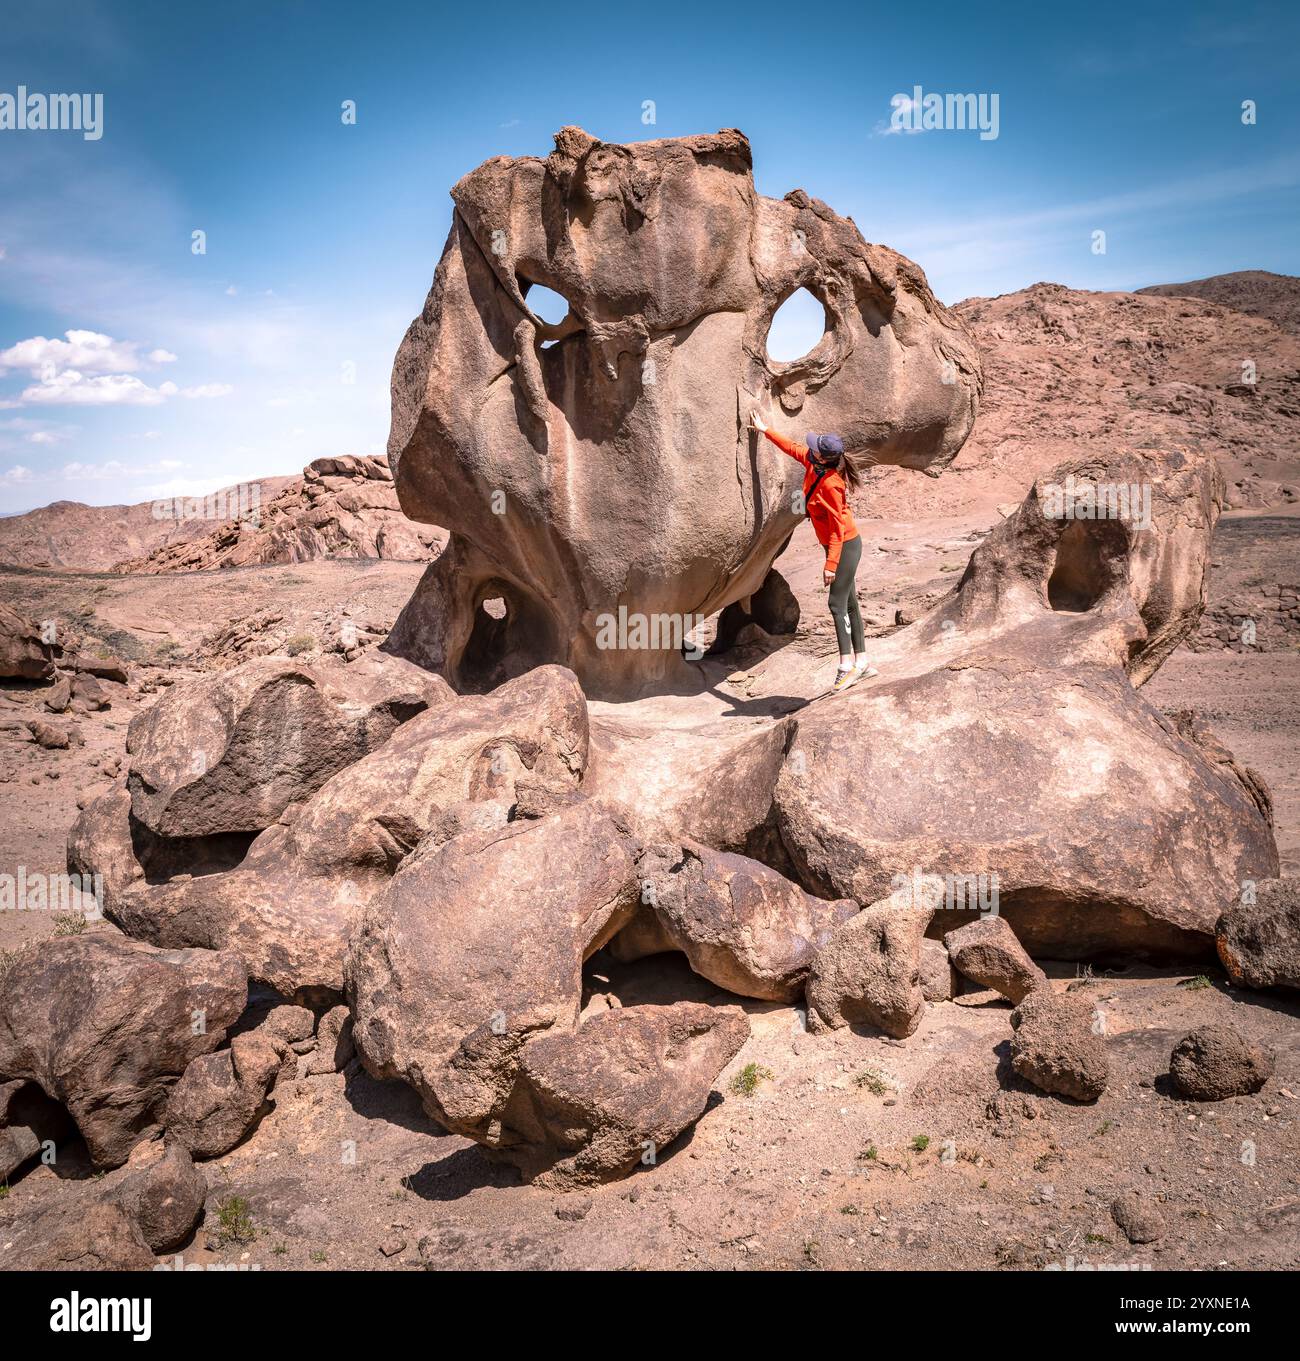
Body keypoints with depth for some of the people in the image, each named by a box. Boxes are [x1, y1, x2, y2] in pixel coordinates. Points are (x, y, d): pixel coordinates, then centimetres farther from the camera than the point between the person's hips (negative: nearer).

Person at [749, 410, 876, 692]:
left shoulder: (830, 484, -26)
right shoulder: (813, 463, -2)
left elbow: (838, 528, -25)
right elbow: (792, 447, 18)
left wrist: (830, 565, -26)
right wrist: (765, 430, 25)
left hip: (845, 546, -9)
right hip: (839, 545, 9)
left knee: (838, 604, -10)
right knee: (849, 604, 11)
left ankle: (846, 665, -9)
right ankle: (861, 663, 17)